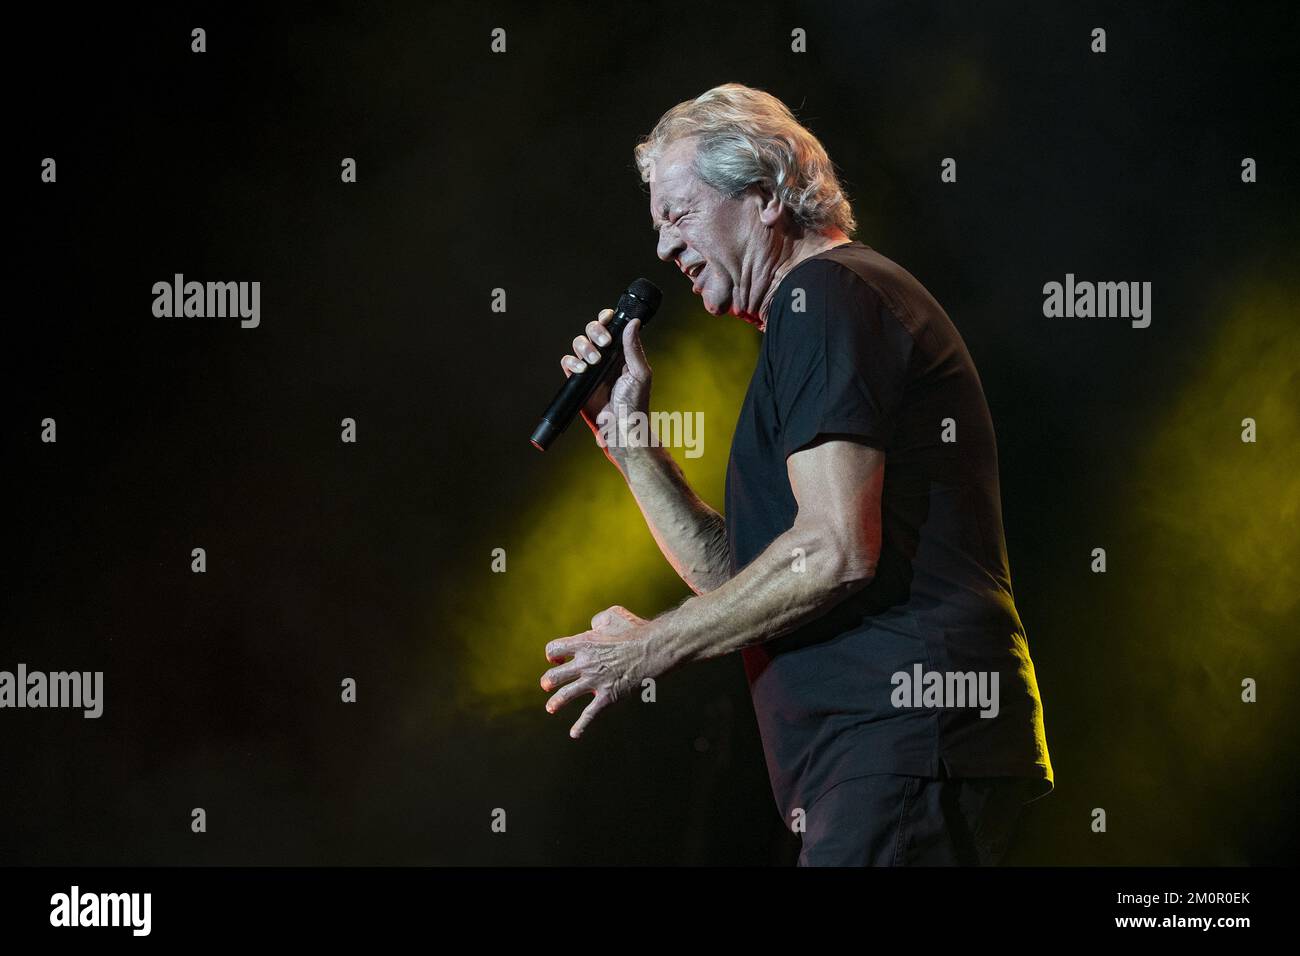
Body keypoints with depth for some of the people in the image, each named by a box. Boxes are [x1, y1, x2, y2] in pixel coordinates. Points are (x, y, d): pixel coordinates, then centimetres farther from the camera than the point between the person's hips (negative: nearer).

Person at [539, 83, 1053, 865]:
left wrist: (649, 647, -7)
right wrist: (627, 435, 19)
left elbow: (836, 552, -17)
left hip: (905, 740, -10)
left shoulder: (823, 297, -5)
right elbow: (740, 578, 24)